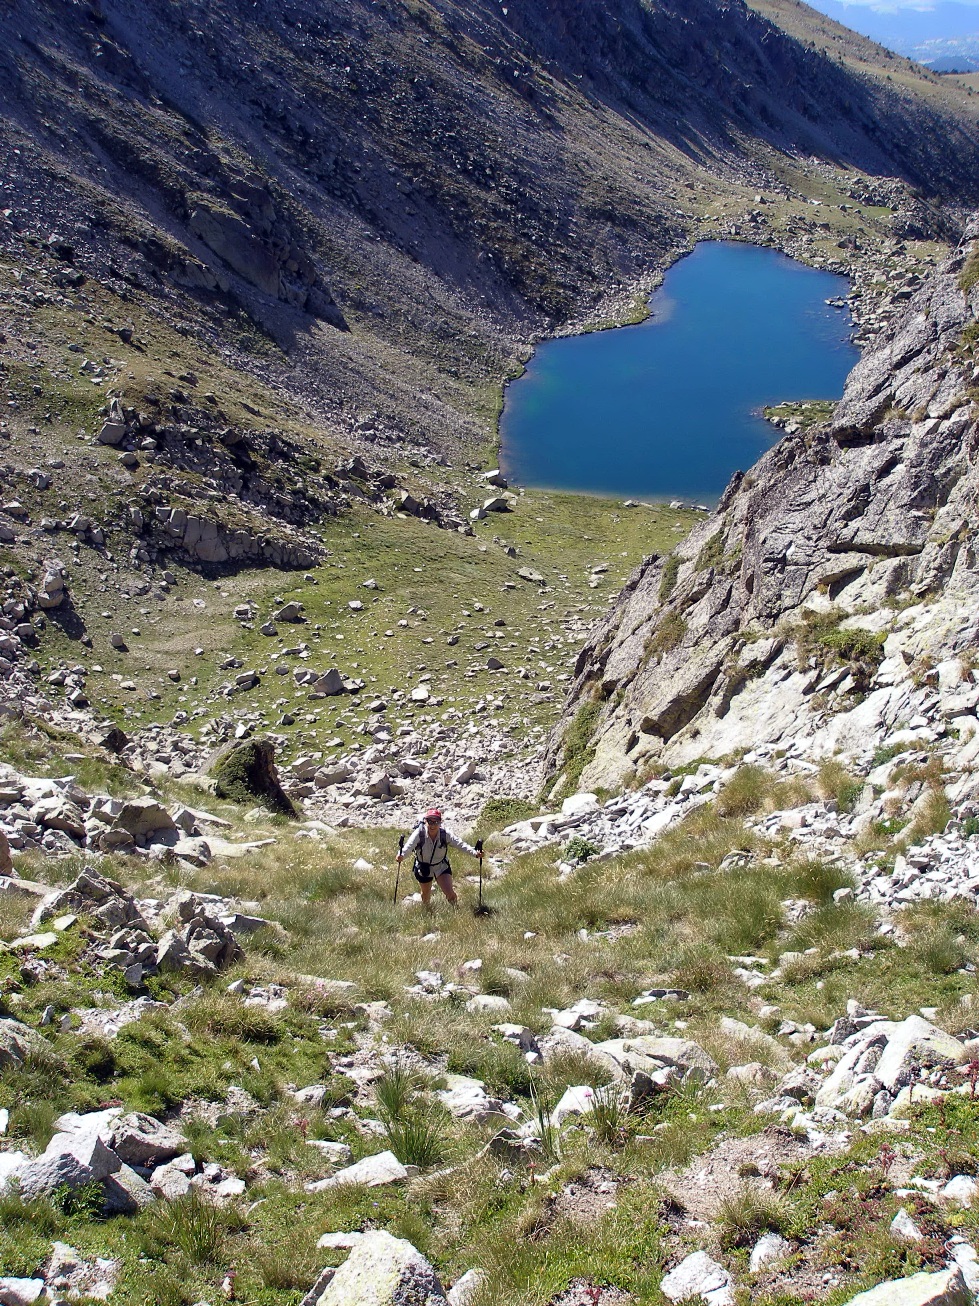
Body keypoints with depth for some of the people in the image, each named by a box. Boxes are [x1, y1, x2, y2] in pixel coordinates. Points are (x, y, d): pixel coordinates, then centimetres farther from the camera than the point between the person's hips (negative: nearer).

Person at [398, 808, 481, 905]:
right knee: (426, 893, 22)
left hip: (442, 867, 0)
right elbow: (409, 846, -40)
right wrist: (401, 855, -62)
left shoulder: (445, 834, -21)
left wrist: (475, 853, -41)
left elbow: (460, 844, -26)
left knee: (450, 893, -12)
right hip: (424, 867, 0)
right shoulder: (419, 833, -26)